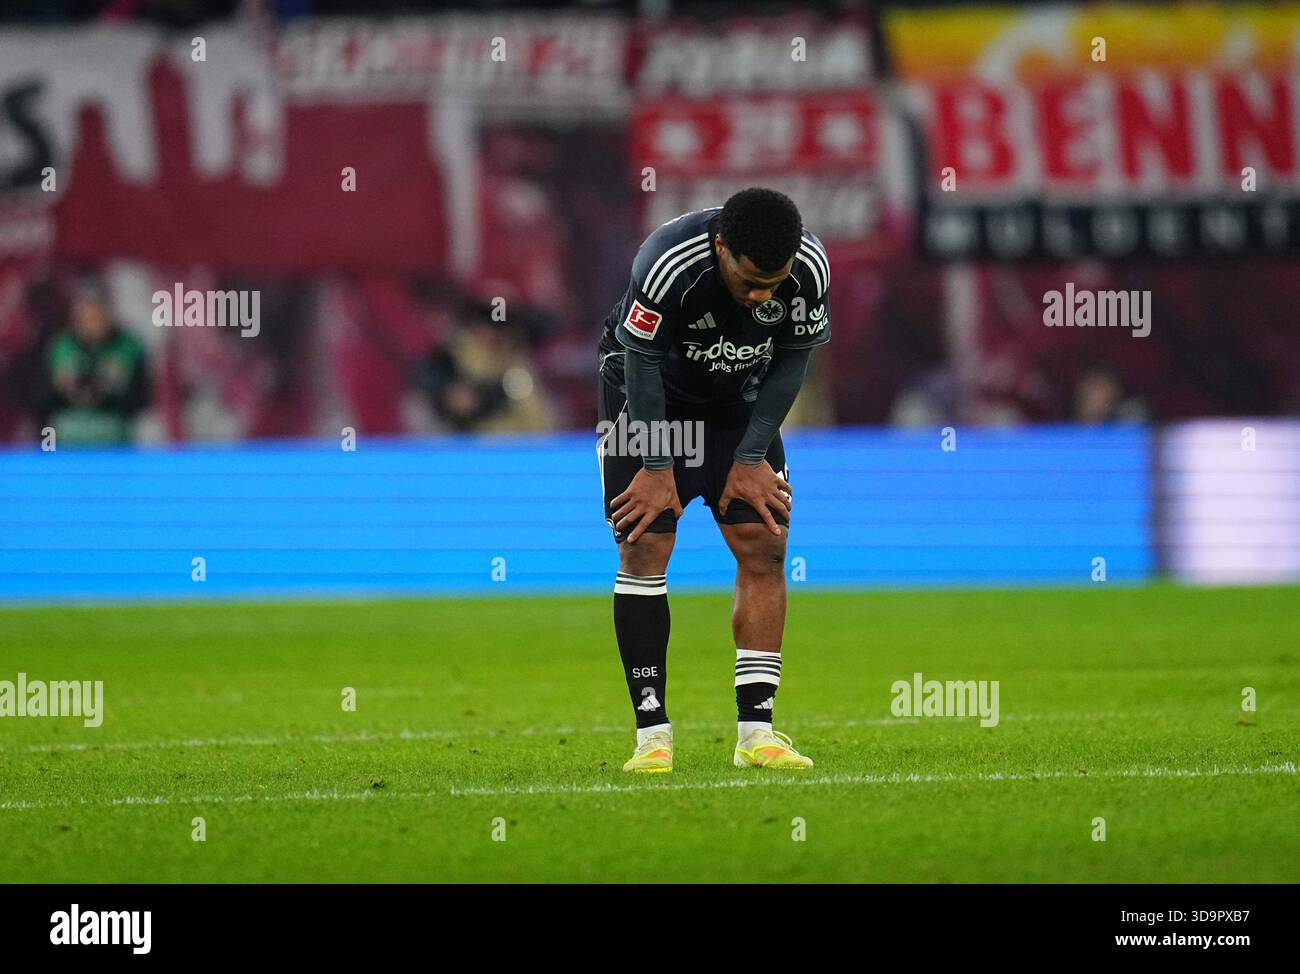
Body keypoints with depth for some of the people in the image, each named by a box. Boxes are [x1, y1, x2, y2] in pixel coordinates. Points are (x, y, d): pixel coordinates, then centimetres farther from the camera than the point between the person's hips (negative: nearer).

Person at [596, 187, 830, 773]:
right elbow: (644, 366, -23)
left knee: (764, 545, -7)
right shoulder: (667, 263, -36)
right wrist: (657, 469, -17)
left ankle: (755, 730, -6)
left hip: (738, 402, 3)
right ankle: (651, 731, -11)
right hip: (648, 400, -3)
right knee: (644, 547, -12)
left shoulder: (809, 269, -25)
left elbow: (791, 362, -9)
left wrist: (751, 458, -8)